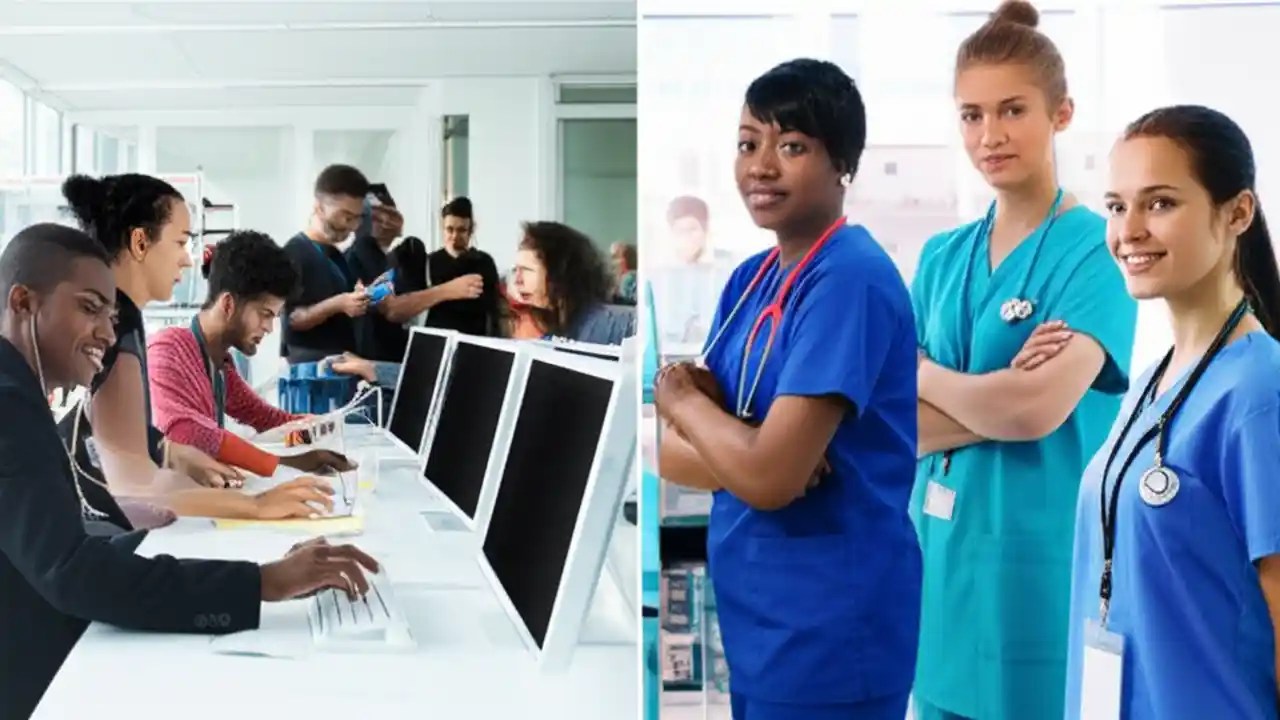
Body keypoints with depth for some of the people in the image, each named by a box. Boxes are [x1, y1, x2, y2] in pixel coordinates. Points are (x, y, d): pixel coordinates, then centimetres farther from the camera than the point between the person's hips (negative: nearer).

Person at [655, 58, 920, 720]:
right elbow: (671, 452, 4)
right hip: (753, 612, 8)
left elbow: (769, 476, -25)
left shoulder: (851, 280, -19)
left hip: (827, 627, -8)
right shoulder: (750, 277, 6)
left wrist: (680, 398, -7)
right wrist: (758, 449, -17)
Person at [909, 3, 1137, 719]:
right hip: (944, 557, 6)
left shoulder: (1094, 248, -9)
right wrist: (1002, 393, -15)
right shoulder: (942, 258, 9)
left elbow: (1037, 410, -21)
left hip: (1044, 562, -6)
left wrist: (923, 375, -4)